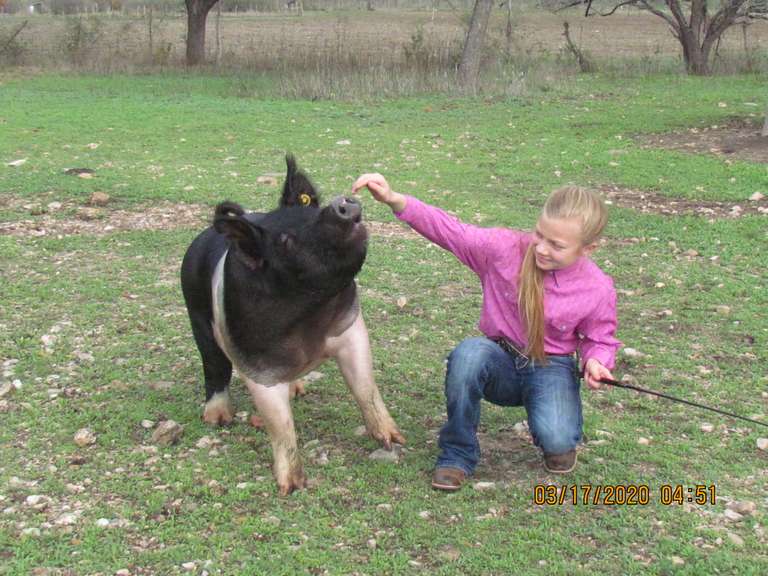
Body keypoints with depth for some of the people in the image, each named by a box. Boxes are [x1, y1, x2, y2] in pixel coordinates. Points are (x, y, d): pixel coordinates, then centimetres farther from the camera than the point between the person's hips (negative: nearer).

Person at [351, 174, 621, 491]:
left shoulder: (598, 290, -12)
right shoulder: (505, 248, -15)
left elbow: (600, 339, 5)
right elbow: (449, 230, -21)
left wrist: (596, 361, -19)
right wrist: (395, 200, -35)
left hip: (552, 367, 0)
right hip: (500, 364, 1)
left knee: (556, 440, -32)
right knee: (469, 353, -37)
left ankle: (559, 441, 11)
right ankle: (458, 455, -17)